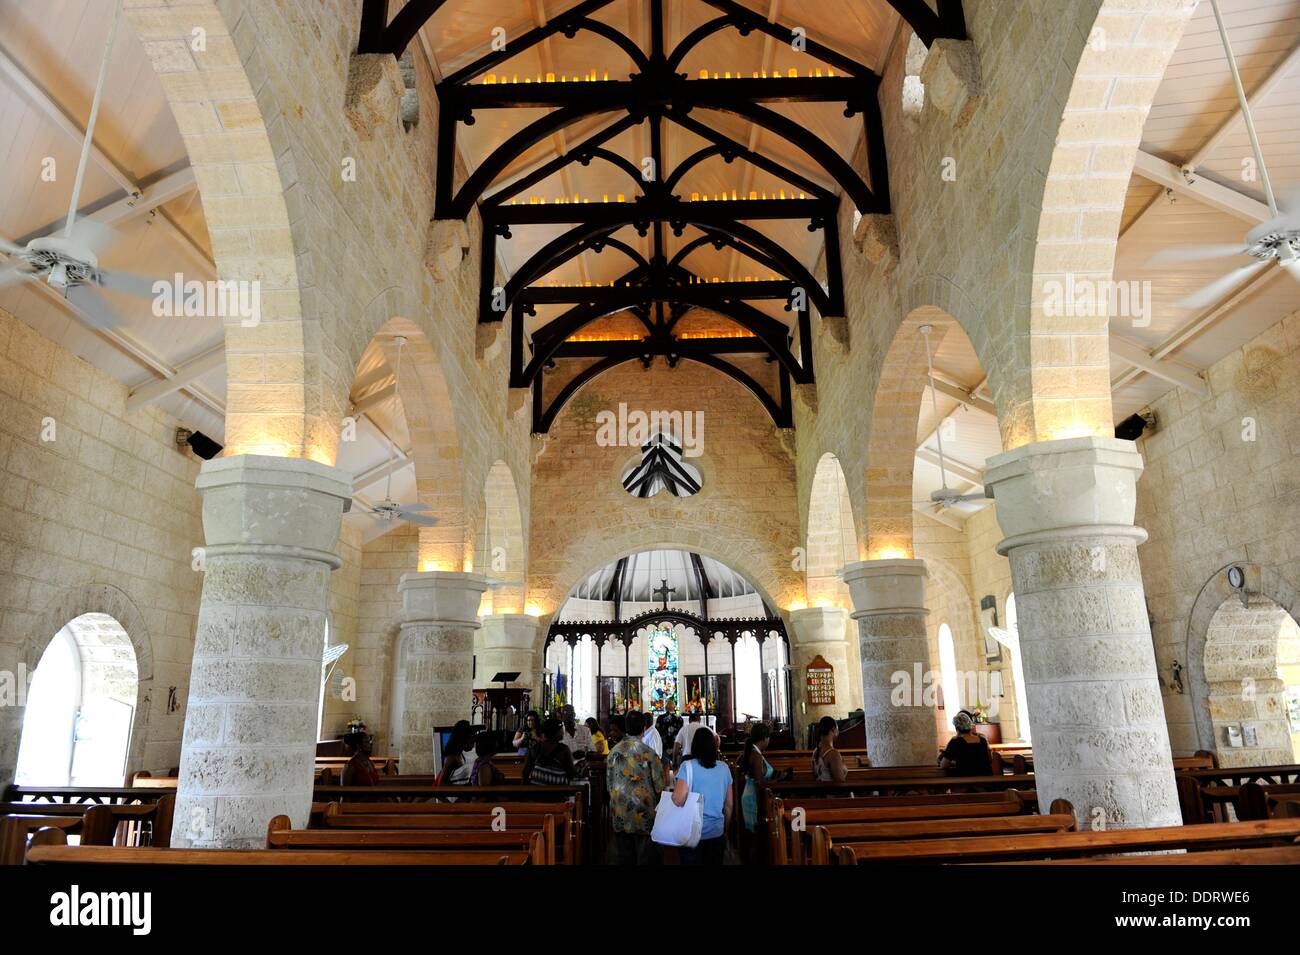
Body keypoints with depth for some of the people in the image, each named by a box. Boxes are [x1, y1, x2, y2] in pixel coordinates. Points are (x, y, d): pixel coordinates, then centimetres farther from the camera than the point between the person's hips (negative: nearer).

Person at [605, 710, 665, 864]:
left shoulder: (614, 751, -1)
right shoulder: (648, 753, -13)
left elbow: (609, 783, 8)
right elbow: (659, 784, -6)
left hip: (620, 815, 3)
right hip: (644, 816, -3)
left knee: (622, 857, 13)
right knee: (644, 857, 8)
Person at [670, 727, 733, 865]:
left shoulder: (688, 766, -12)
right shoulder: (724, 768, 1)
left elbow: (678, 801, -22)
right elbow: (729, 805, 8)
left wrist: (675, 787, -2)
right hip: (717, 833, 4)